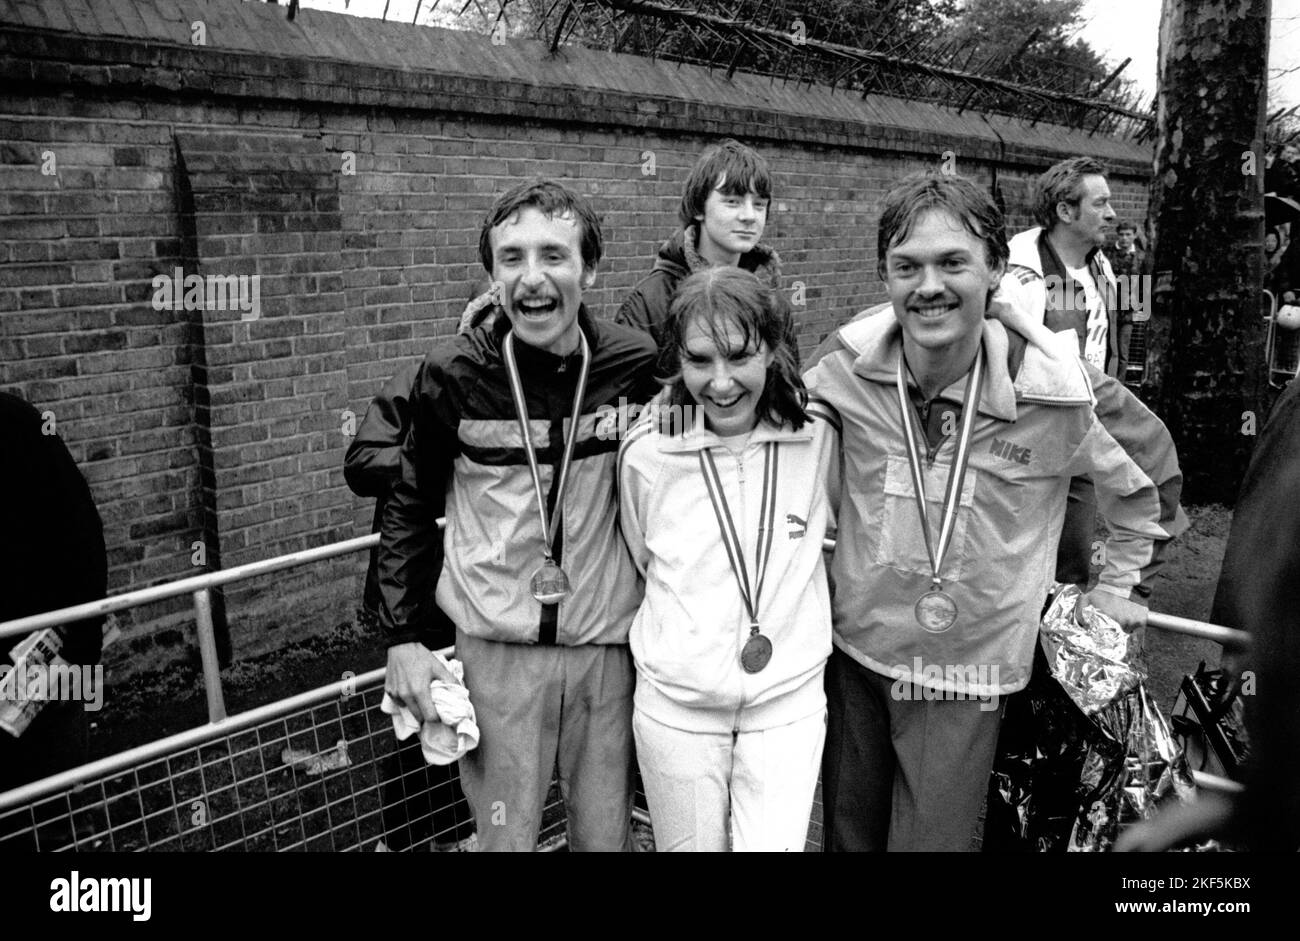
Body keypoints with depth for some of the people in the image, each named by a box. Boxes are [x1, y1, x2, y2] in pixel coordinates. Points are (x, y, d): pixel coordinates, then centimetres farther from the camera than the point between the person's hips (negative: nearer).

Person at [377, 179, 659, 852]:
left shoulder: (635, 364, -8)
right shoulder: (453, 376, -10)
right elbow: (409, 509, 2)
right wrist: (404, 637, -3)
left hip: (606, 642, 1)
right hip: (498, 645, -1)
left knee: (605, 832, 17)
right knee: (505, 837, 11)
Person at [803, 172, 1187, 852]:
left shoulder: (1057, 389, -18)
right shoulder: (846, 370, -14)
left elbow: (1149, 474, 3)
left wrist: (1123, 586, 6)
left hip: (968, 674, -2)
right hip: (853, 649, 2)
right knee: (848, 832, 20)